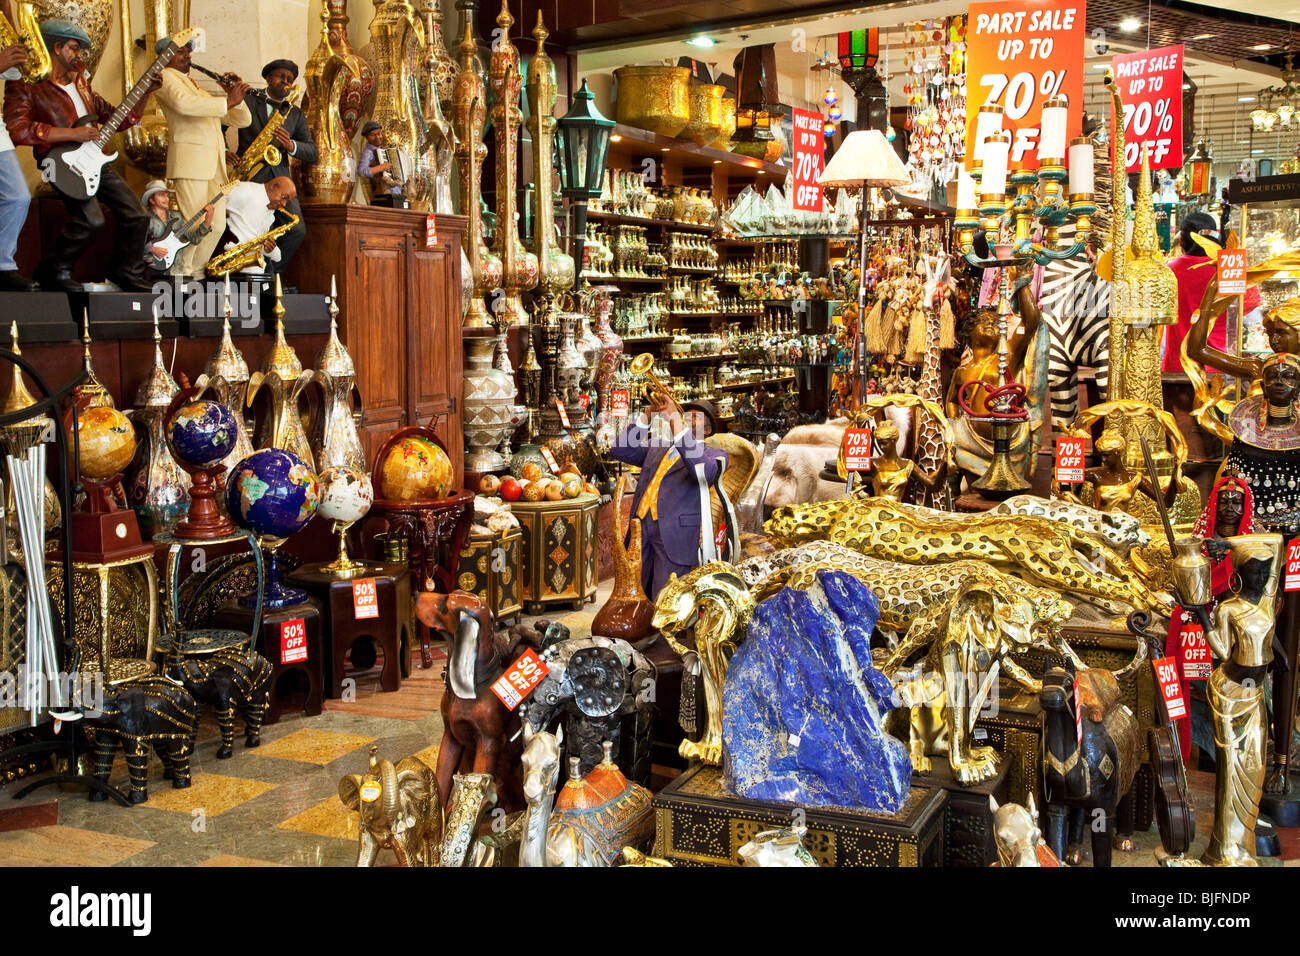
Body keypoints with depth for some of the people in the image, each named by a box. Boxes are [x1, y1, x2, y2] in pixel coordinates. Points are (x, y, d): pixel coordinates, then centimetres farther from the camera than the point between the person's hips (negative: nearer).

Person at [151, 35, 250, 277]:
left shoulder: (200, 90, 30)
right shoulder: (166, 77, 6)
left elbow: (241, 121, 26)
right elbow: (183, 103, -18)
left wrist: (236, 96, 8)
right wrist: (227, 101, -16)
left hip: (215, 165, 8)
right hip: (190, 159, -8)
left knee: (217, 225, 3)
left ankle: (195, 273, 13)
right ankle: (178, 274, -6)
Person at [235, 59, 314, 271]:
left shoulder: (296, 115, 18)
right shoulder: (248, 102, 9)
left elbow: (313, 152, 8)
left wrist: (291, 146, -13)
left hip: (279, 178, 3)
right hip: (249, 176, -3)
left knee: (297, 230, -11)